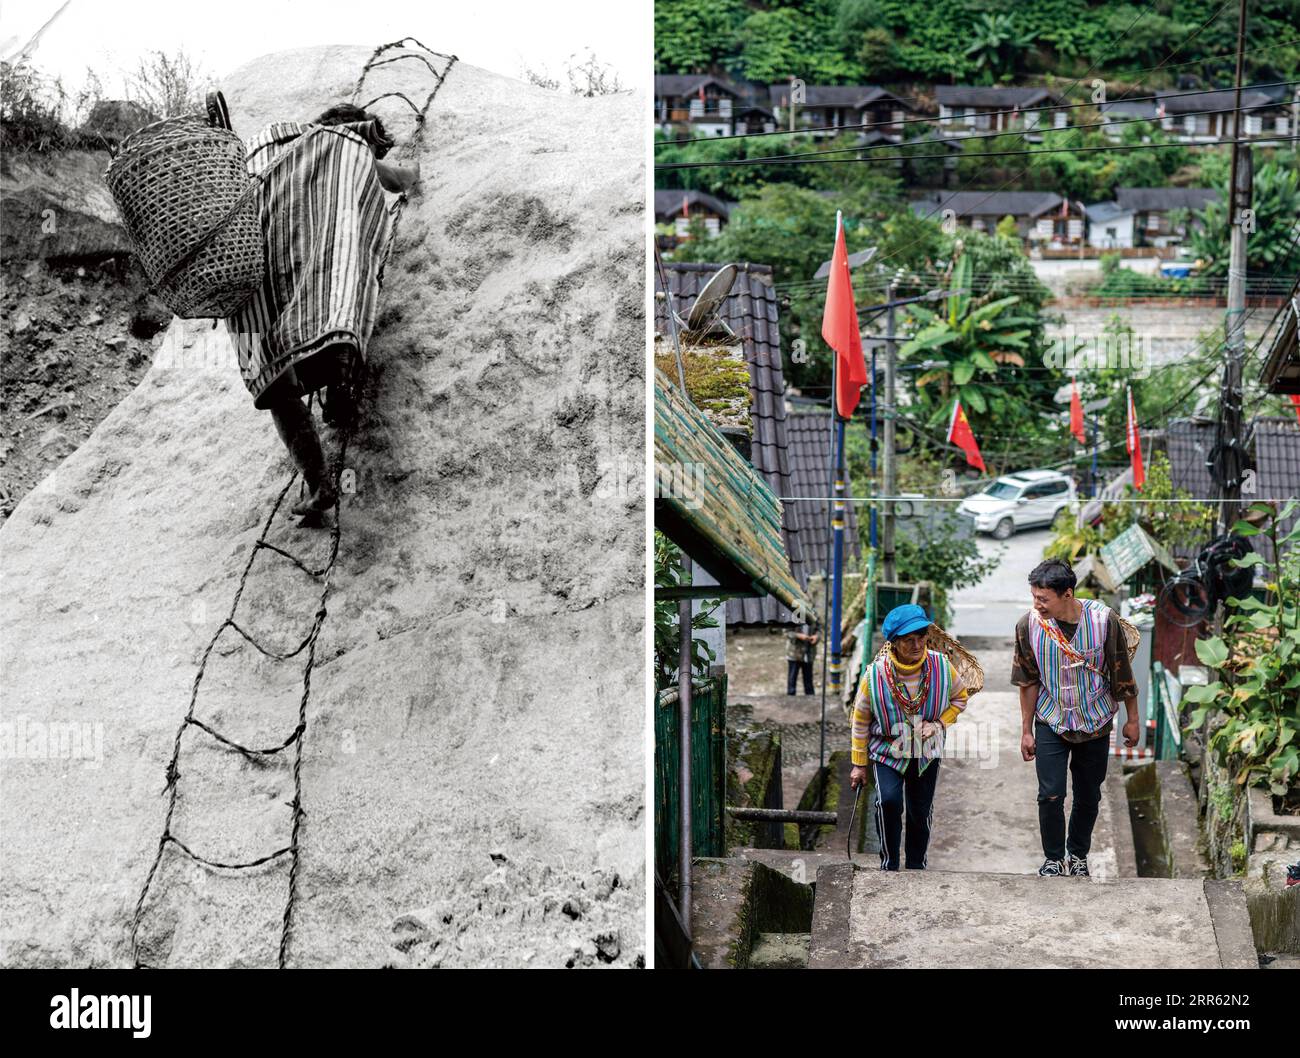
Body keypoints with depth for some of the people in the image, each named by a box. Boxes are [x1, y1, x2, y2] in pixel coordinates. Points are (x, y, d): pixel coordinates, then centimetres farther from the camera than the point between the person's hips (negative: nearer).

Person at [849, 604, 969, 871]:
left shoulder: (941, 667, -15)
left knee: (921, 811, 12)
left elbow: (959, 698, 6)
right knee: (889, 799, -24)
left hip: (927, 752, 3)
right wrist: (859, 764, 0)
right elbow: (860, 720, -6)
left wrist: (939, 723, -13)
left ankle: (916, 865, 34)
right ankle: (889, 864, -7)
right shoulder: (875, 675, -20)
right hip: (888, 749, -2)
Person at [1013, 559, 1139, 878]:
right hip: (1051, 723, 0)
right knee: (1050, 795, -5)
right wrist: (1026, 730, 1)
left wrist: (1132, 719, 2)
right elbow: (1029, 681, -3)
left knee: (1088, 796, 12)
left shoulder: (1103, 619, -19)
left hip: (1095, 723, 0)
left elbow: (1121, 672, -6)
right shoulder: (1029, 625, -16)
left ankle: (1078, 855, 33)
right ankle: (1054, 859, 16)